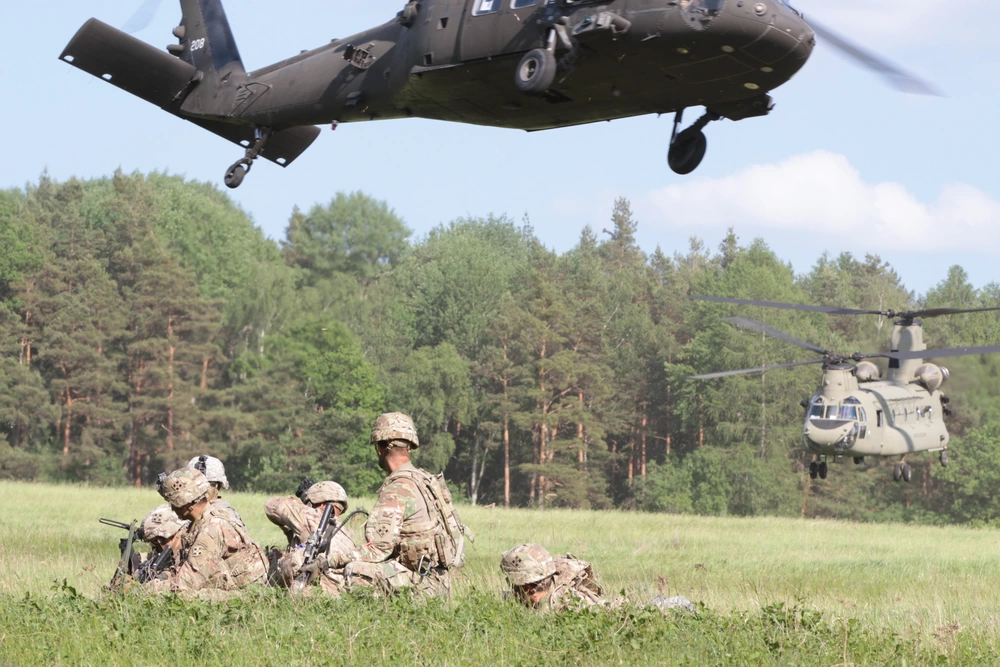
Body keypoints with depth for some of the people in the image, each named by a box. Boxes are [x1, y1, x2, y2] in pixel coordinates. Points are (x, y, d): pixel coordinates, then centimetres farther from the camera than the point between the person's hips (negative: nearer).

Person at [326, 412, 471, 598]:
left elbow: (379, 548, -20)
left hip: (420, 584, -9)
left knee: (355, 571, -19)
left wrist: (331, 561, -15)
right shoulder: (425, 479, 13)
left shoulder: (396, 489, -16)